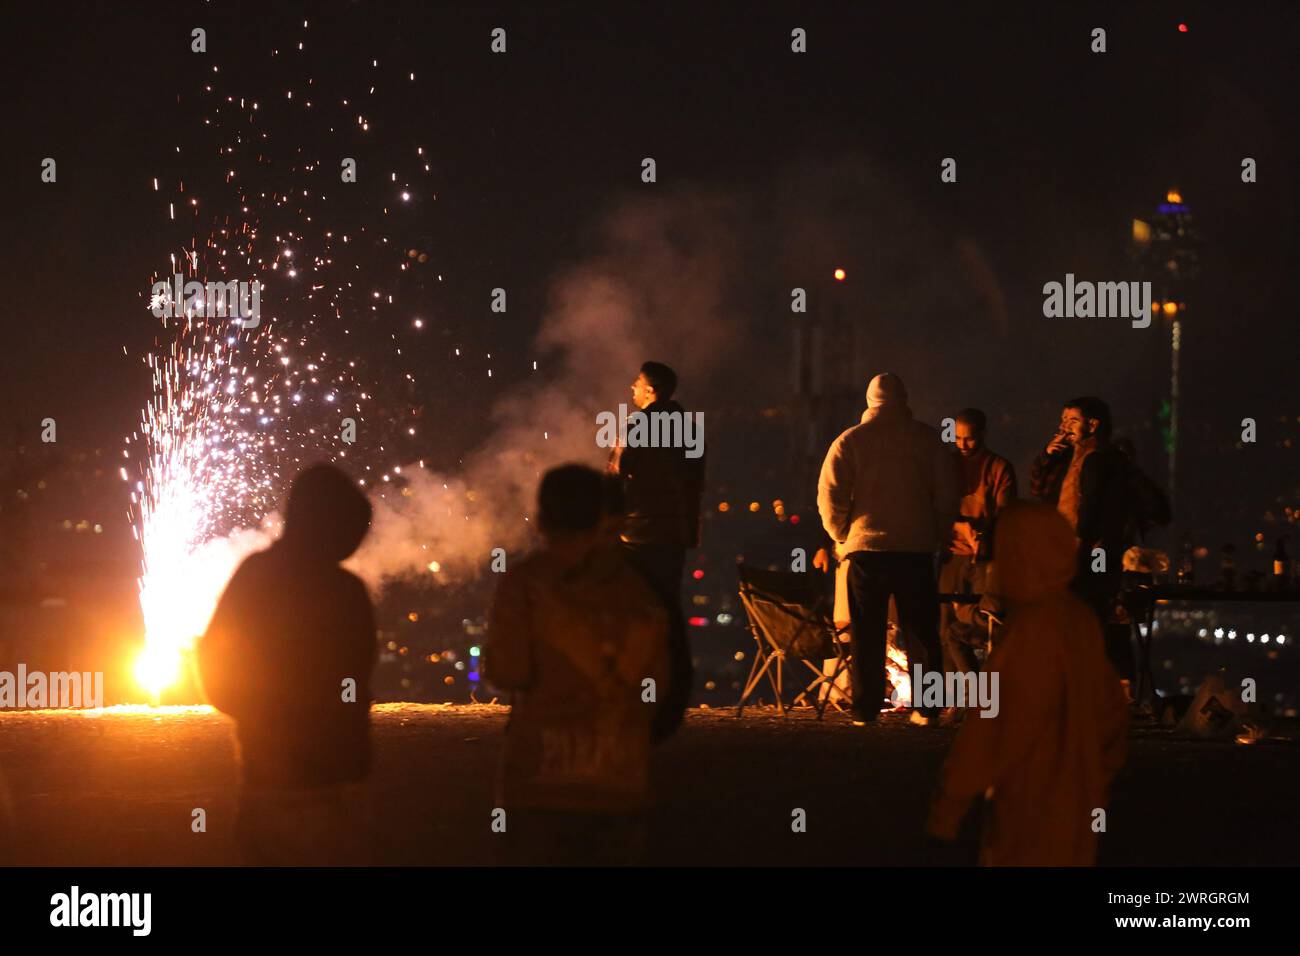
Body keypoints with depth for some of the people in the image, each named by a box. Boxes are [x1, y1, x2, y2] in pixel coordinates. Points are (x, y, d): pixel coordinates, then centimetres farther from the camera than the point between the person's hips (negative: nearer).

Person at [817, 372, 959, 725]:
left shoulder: (850, 441, 0)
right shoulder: (928, 439, 3)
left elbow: (830, 497, -4)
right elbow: (947, 493, 3)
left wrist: (842, 535, 10)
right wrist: (934, 534, 14)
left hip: (865, 549, -1)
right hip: (917, 549, 1)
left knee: (866, 634, 5)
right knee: (921, 632, 7)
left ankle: (865, 709, 3)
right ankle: (926, 707, 5)